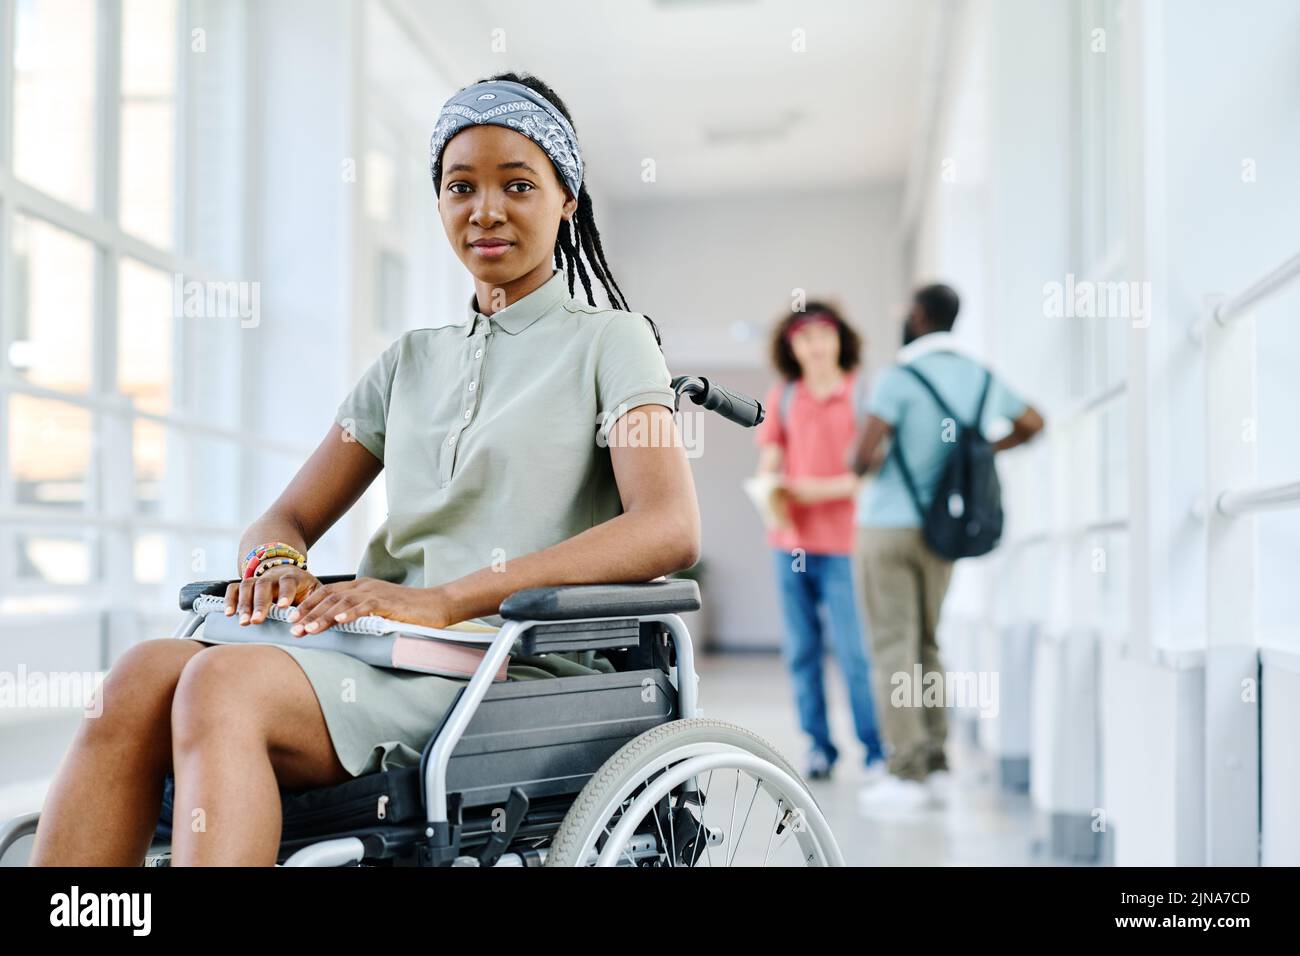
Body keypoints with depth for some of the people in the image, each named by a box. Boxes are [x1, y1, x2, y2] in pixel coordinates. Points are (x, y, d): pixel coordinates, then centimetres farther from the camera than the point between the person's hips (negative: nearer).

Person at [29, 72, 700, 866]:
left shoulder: (608, 341, 6)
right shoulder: (410, 363, 23)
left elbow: (671, 532, -11)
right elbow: (287, 517, 21)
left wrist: (443, 599, -20)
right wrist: (274, 559, -7)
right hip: (392, 656, 5)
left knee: (225, 683, -30)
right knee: (146, 673, -25)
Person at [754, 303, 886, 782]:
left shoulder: (862, 395, 0)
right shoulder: (782, 398, 12)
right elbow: (769, 463, 12)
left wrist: (825, 489, -15)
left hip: (843, 542, -4)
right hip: (790, 540, 4)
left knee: (853, 652, -7)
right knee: (801, 650, 7)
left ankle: (877, 751, 3)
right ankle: (818, 746, 17)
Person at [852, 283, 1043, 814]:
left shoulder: (899, 378, -14)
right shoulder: (983, 379, 7)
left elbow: (864, 455, -19)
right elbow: (1033, 422, 23)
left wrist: (860, 463, 3)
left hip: (889, 526, -6)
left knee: (894, 648, -2)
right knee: (925, 646, 15)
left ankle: (908, 773, -2)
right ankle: (935, 765, 16)